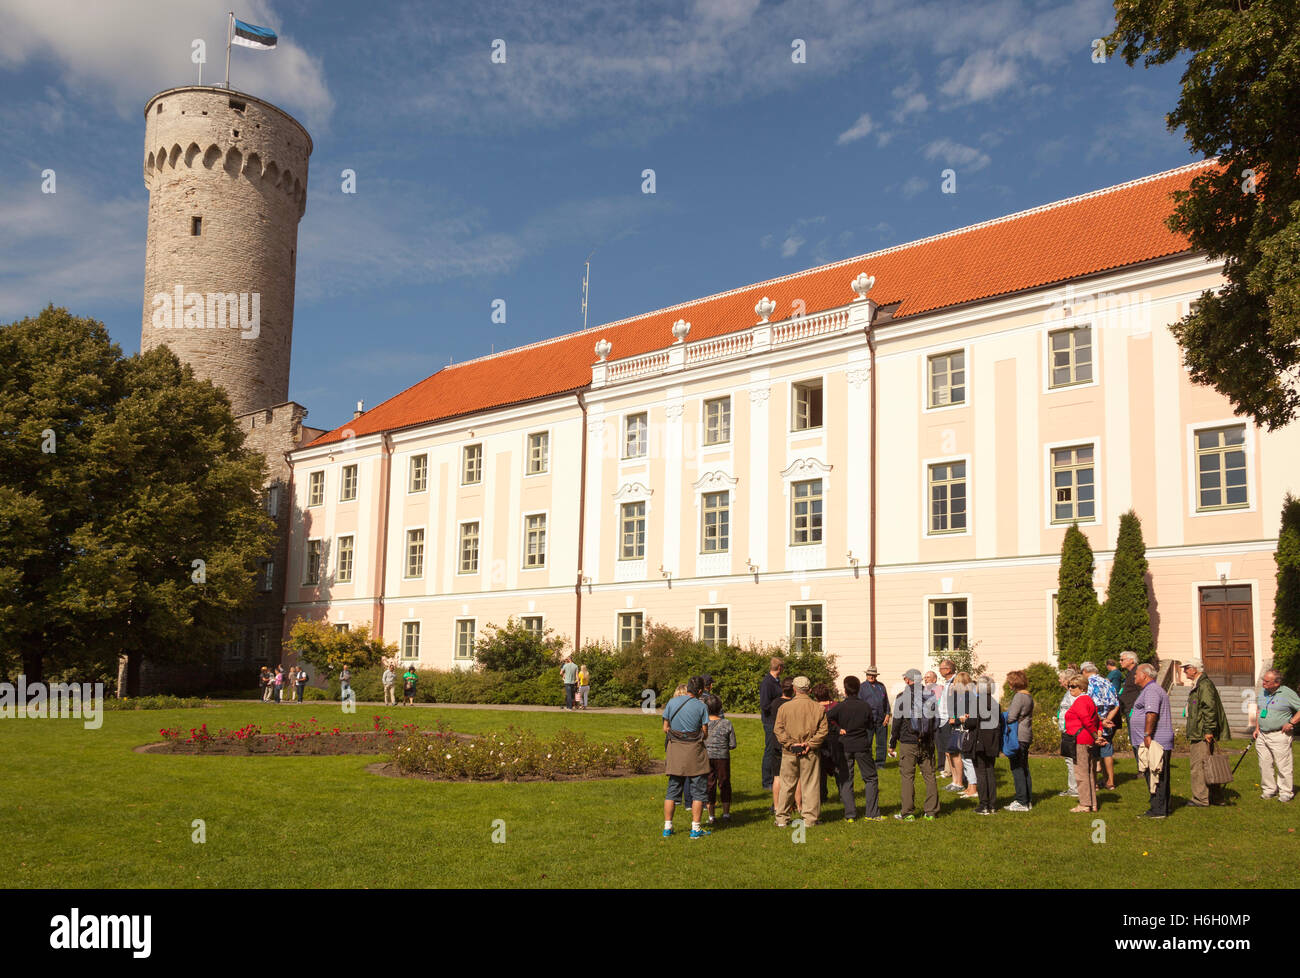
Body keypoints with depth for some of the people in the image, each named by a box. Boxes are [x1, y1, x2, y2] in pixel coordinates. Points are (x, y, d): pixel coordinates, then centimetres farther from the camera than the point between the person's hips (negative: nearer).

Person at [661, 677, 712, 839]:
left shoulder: (672, 702, 2)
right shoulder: (701, 706, -7)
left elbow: (665, 729, 6)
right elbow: (705, 733, -4)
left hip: (674, 749, 4)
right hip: (694, 751, -4)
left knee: (672, 790, 11)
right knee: (698, 791, 5)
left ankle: (667, 827, 12)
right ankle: (695, 828, 3)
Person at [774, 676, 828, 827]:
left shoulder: (784, 707, -2)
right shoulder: (818, 708, -1)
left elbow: (778, 729, -6)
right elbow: (823, 730, -6)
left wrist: (790, 744, -7)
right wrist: (810, 745, -8)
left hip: (789, 753, 1)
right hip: (811, 753, 0)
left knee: (787, 785, 10)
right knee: (810, 785, 7)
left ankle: (782, 818, 15)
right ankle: (810, 818, 8)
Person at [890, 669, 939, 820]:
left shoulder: (902, 697, -7)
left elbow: (897, 722, -4)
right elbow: (936, 720, 11)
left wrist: (892, 743, 4)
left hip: (908, 742, -4)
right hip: (927, 744, 4)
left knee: (907, 777, 1)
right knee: (930, 776, 8)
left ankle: (907, 813, 1)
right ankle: (931, 811, 11)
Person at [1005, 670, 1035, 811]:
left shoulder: (1019, 696, -15)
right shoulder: (1028, 696, 14)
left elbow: (1011, 717, -18)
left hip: (1018, 737, -10)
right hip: (1027, 736, 10)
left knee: (1017, 769, -5)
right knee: (1024, 769, 14)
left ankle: (1022, 802, -4)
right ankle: (1028, 800, 19)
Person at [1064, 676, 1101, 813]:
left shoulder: (1080, 701, -14)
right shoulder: (1089, 700, 18)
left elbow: (1087, 721, -22)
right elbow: (1097, 719, 20)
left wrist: (1095, 735, -12)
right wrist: (1099, 734, 8)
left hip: (1080, 741, -10)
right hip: (1088, 741, 10)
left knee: (1081, 773, -6)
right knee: (1088, 773, 13)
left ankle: (1085, 804, -4)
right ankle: (1092, 803, 16)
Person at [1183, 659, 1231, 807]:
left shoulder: (1204, 685, -15)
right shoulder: (1197, 685, 19)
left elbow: (1210, 709, -22)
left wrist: (1208, 730, -23)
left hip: (1202, 734, -11)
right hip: (1198, 733, 11)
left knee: (1199, 766, -7)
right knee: (1207, 765, 15)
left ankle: (1201, 799, -3)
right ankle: (1216, 797, 21)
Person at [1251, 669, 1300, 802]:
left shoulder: (1287, 693, -10)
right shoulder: (1263, 693, 11)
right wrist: (1256, 728, 14)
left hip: (1279, 735, -6)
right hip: (1262, 735, 7)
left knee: (1283, 766, -2)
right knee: (1264, 765, 8)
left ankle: (1286, 792, 7)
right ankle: (1269, 790, 19)